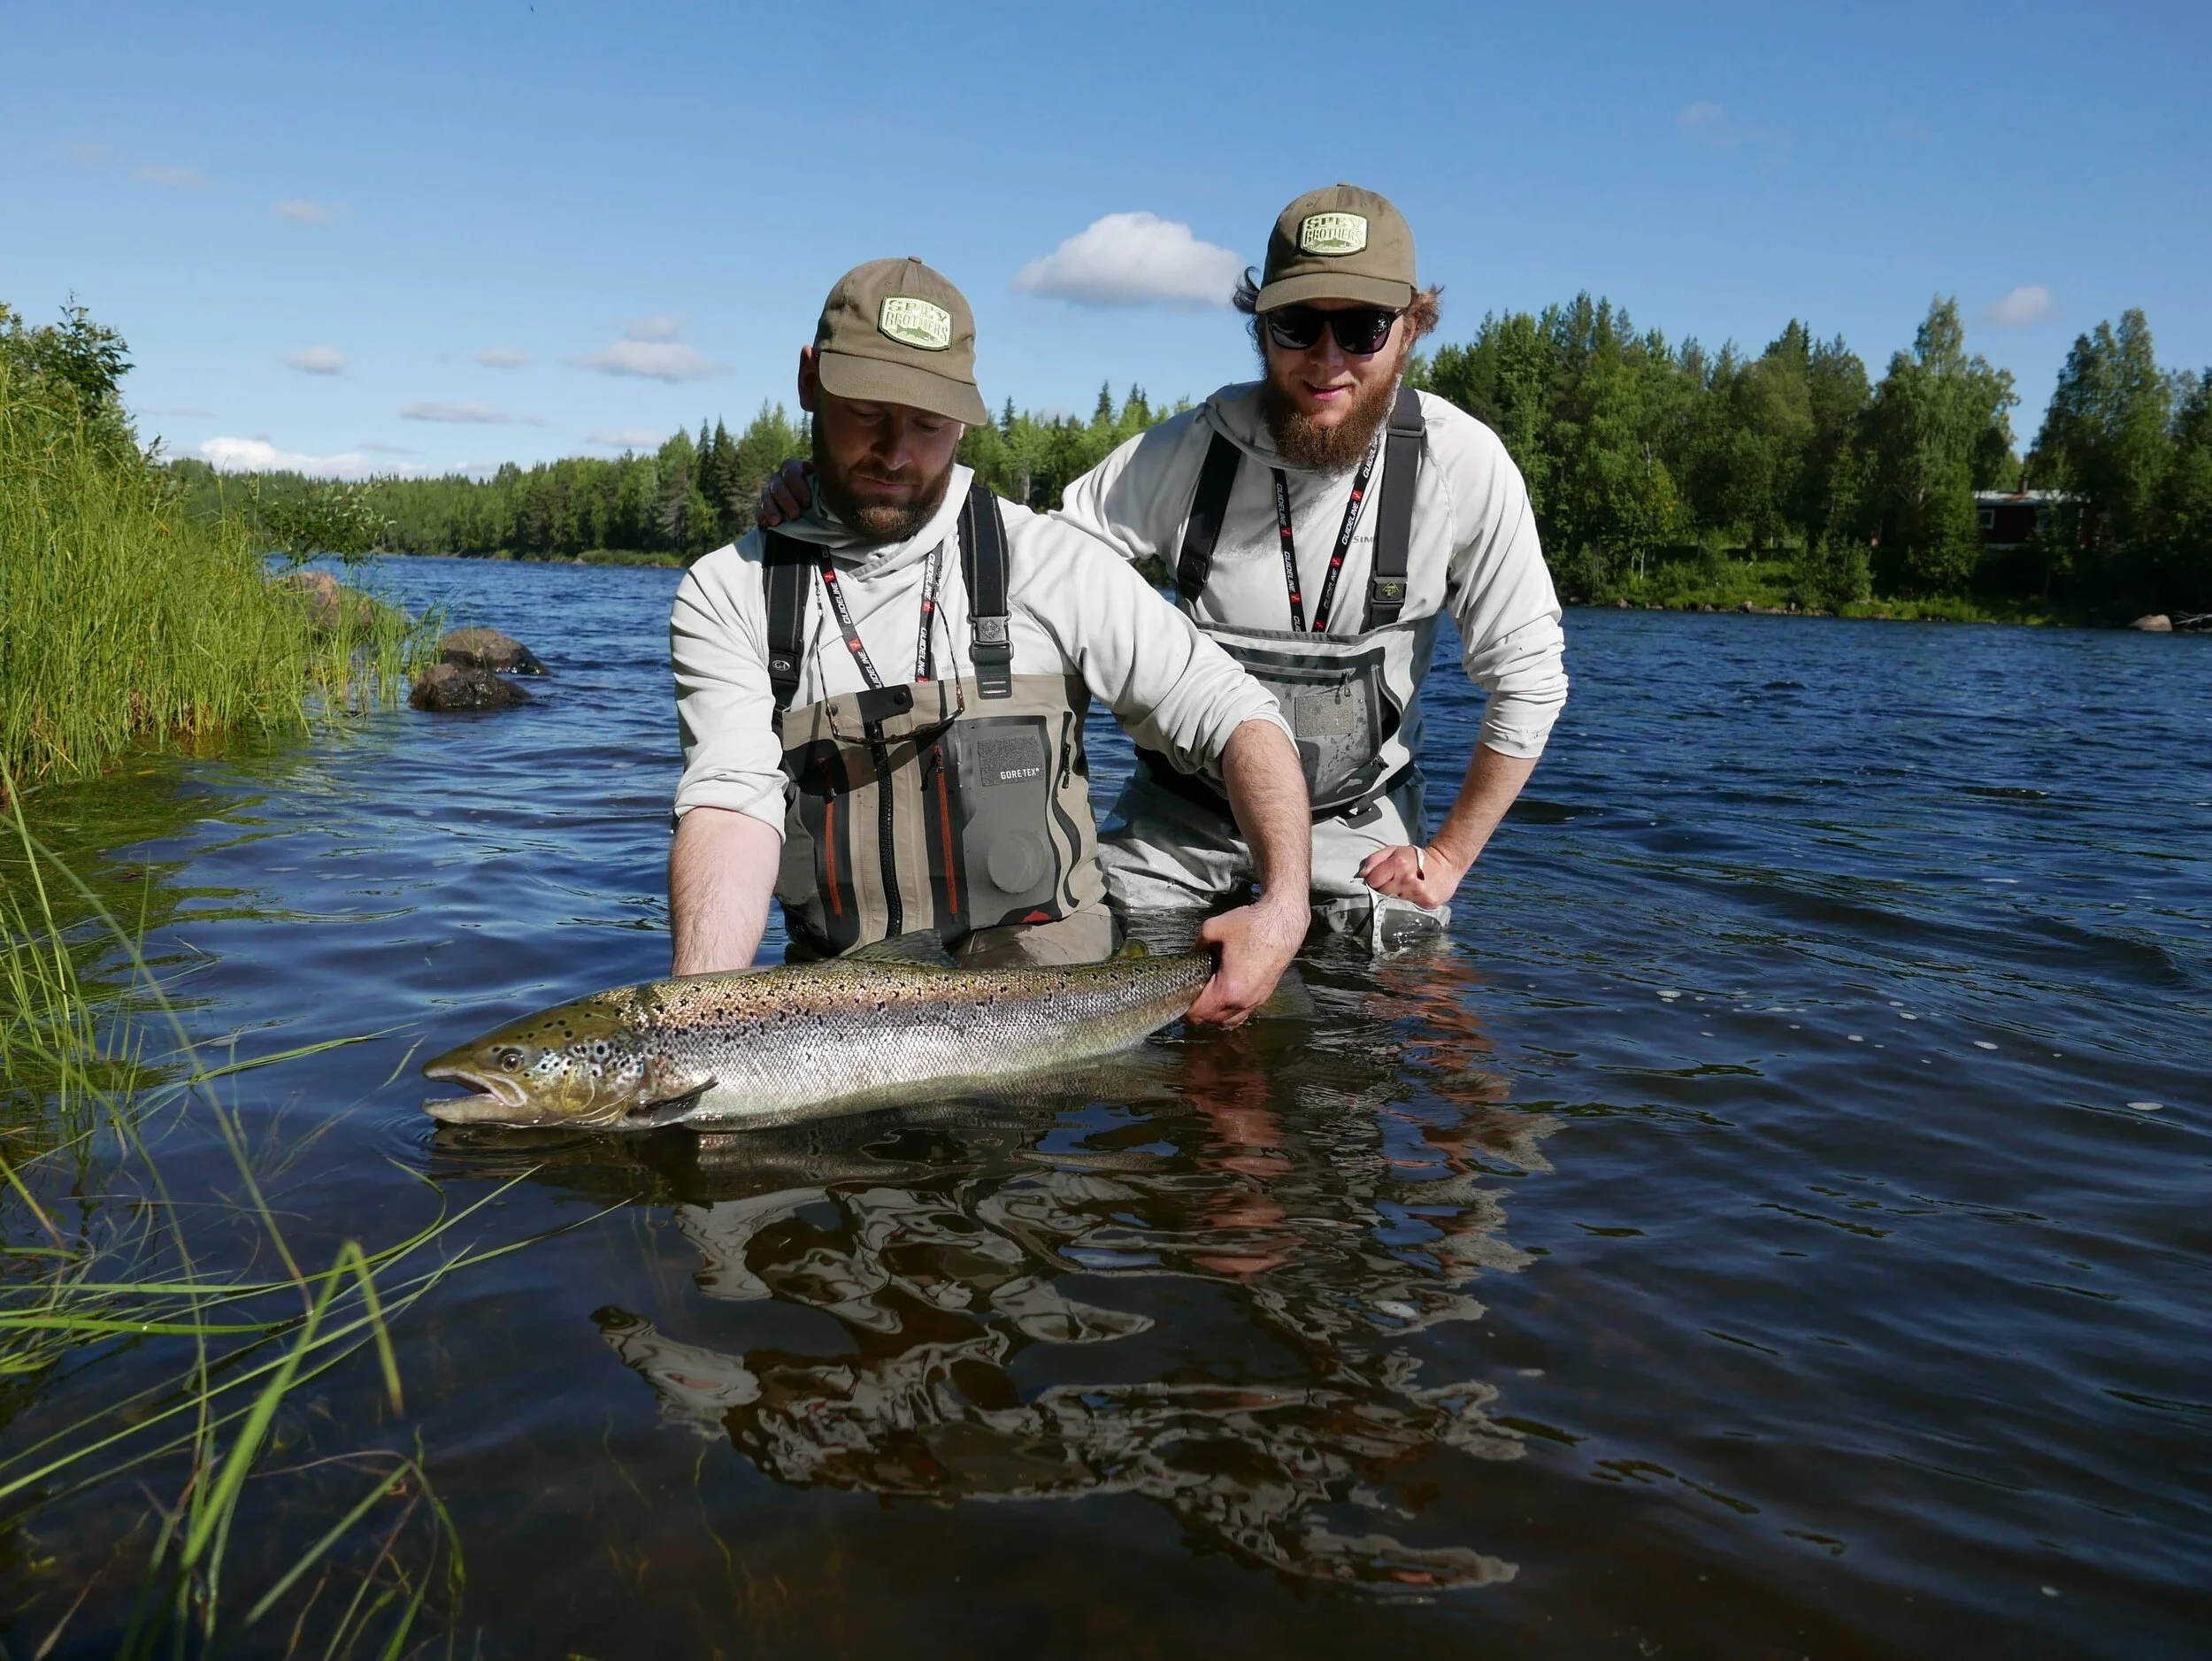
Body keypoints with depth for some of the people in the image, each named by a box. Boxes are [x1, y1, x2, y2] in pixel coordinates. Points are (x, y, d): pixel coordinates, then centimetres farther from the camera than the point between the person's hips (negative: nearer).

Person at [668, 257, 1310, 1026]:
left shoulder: (1048, 564, 0)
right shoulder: (727, 594, 3)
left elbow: (1237, 716, 1)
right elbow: (731, 803, -10)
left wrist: (1284, 904, -15)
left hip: (1046, 980, -1)